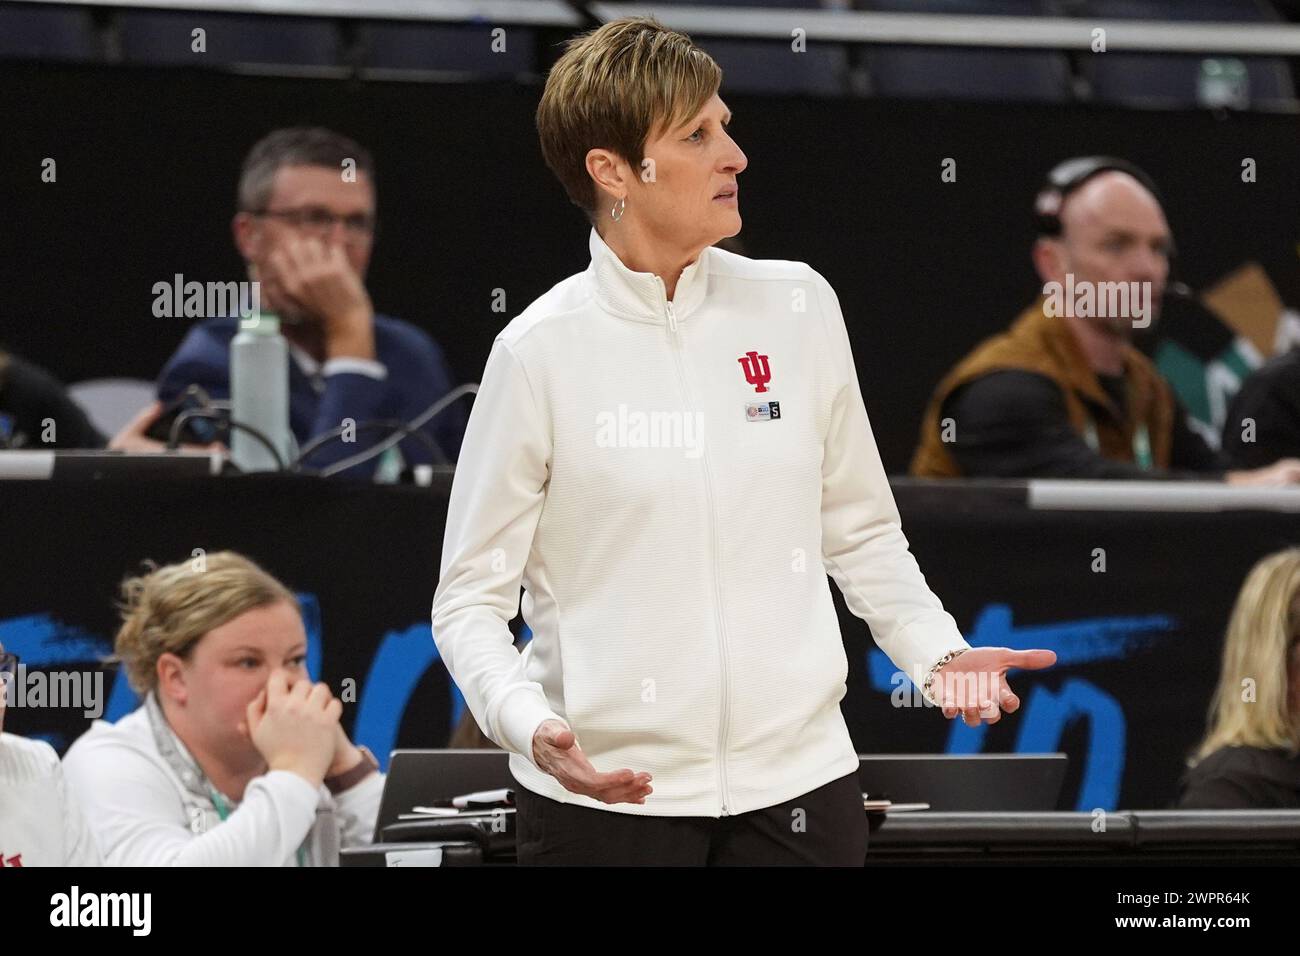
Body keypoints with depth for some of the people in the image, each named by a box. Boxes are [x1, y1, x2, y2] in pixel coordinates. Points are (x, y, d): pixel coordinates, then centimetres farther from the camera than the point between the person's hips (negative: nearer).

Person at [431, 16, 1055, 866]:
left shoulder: (798, 307, 4)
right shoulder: (542, 350, -6)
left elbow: (861, 532, 14)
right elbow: (471, 597, -3)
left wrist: (940, 654, -3)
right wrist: (529, 726, -21)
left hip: (796, 782, 3)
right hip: (605, 791, -3)